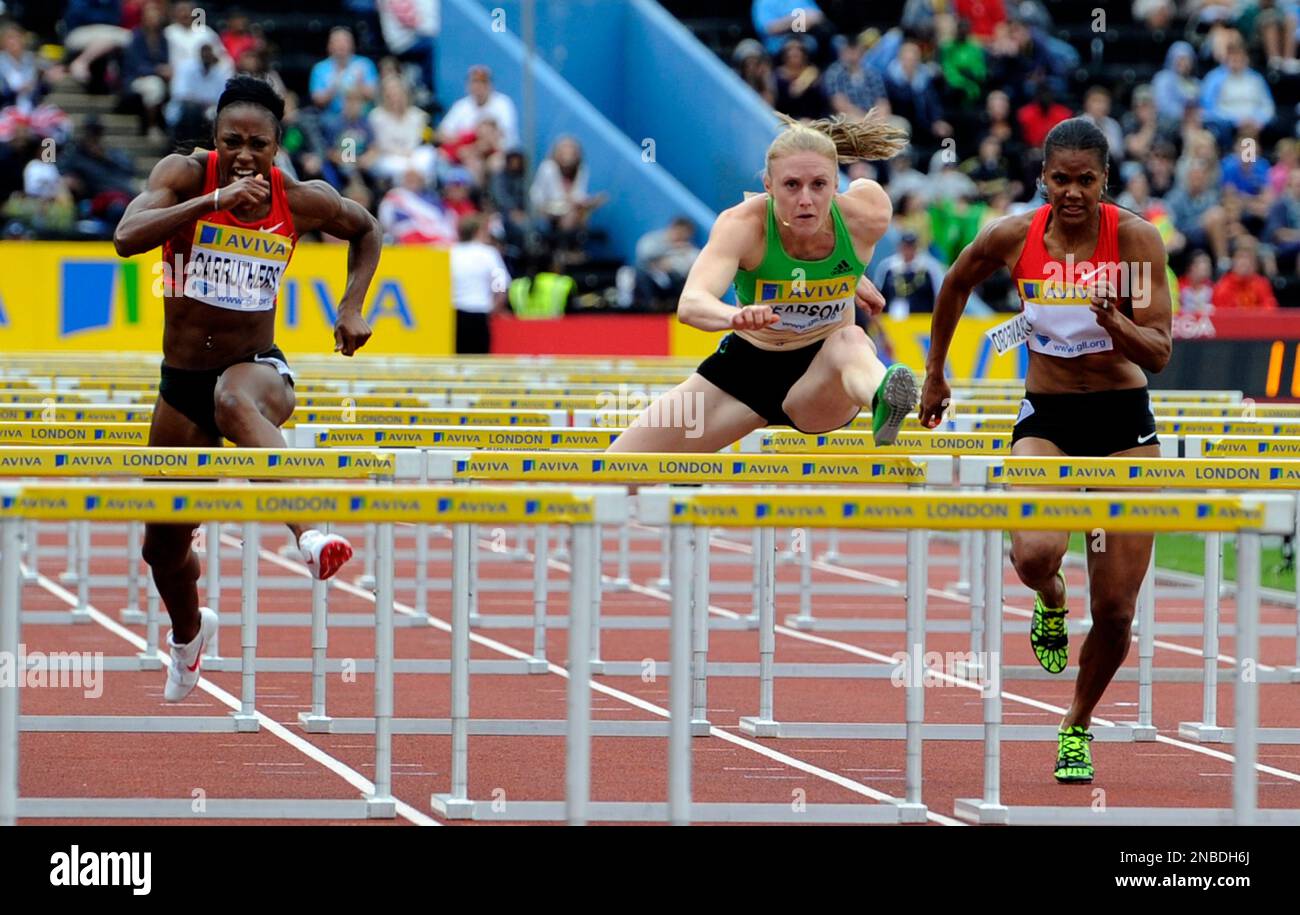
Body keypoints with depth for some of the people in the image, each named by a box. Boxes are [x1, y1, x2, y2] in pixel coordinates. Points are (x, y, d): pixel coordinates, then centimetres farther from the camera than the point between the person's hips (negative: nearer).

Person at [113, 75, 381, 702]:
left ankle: (310, 535, -62)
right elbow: (126, 238, -28)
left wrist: (352, 307, 1)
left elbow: (366, 230, 16)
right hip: (181, 382, 2)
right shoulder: (186, 175, -10)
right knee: (163, 543, 14)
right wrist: (214, 200, -35)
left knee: (236, 402, -42)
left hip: (257, 368, -2)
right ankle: (188, 630, 49)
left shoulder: (303, 201, -6)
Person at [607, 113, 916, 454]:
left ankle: (883, 401, -74)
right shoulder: (742, 225, -27)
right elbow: (690, 304, -45)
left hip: (823, 374, -1)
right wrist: (735, 316, -67)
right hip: (747, 367, 1)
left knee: (850, 341, -40)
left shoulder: (867, 217, -21)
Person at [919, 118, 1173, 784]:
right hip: (1046, 421, 0)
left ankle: (1077, 728, 28)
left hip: (1124, 423, 0)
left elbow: (1160, 353, -15)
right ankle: (1051, 605, 10)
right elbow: (956, 284, 14)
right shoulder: (1013, 237, -8)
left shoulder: (1136, 237, -12)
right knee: (1034, 554, -30)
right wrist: (934, 373, 21)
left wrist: (1117, 326, -35)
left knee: (1115, 611, 0)